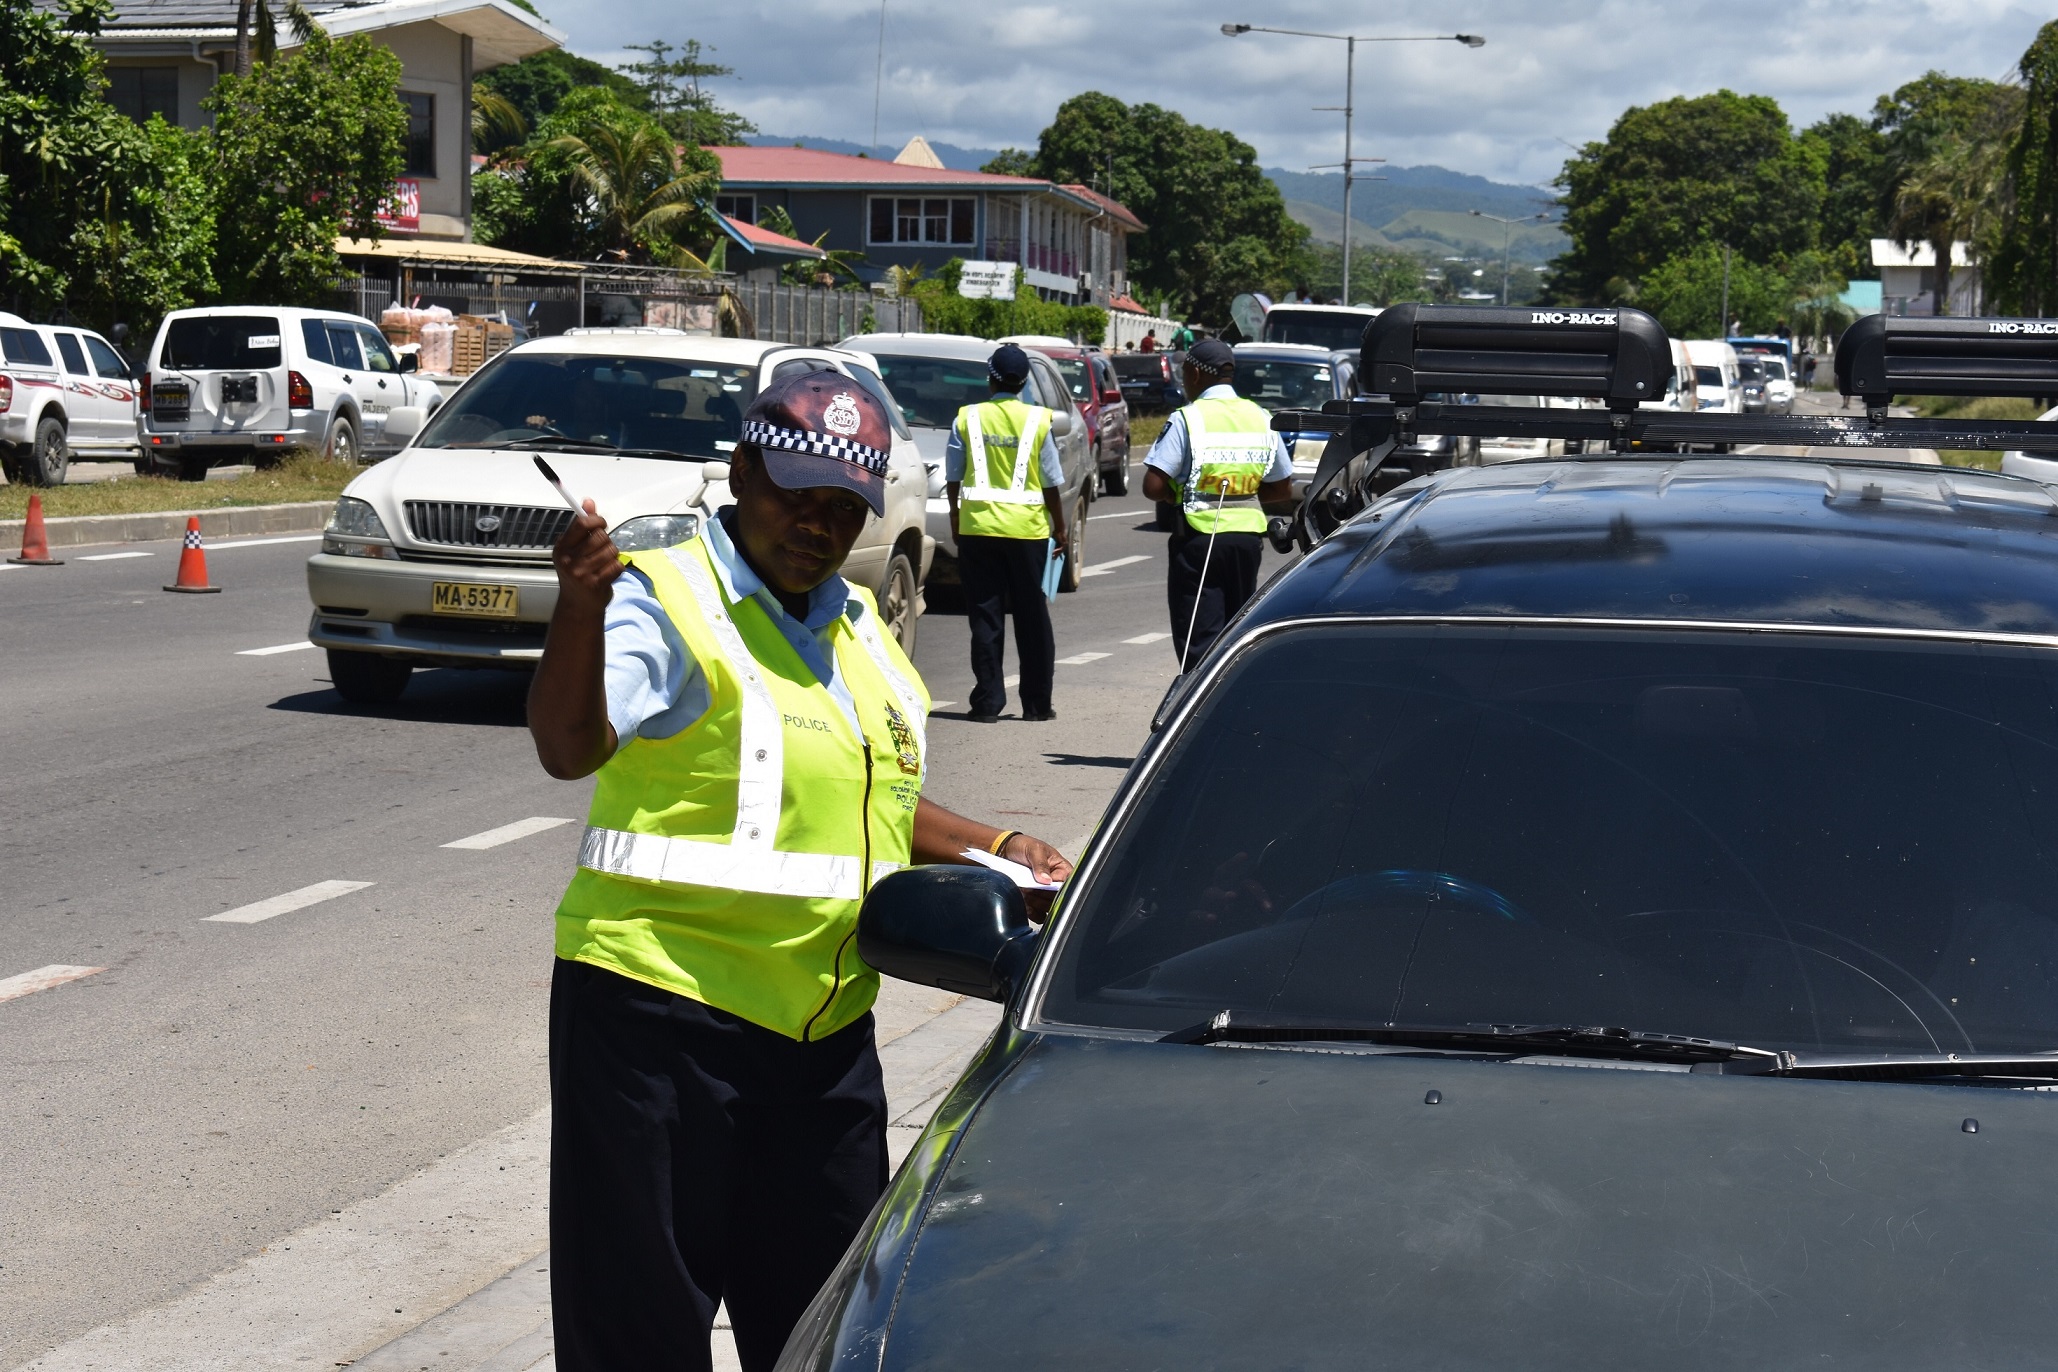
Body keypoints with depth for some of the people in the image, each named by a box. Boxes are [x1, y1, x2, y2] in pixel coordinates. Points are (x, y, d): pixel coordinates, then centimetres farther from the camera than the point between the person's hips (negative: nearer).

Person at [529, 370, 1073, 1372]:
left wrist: (999, 850, 15)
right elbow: (570, 748, -24)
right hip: (662, 1013, -7)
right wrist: (579, 607, -40)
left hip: (827, 1028, 7)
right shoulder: (664, 599, -7)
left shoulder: (860, 632, 16)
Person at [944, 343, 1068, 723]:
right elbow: (1052, 482, 0)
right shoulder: (1037, 420, -3)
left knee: (985, 616, 4)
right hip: (1027, 529, 0)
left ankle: (987, 702, 1)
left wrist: (956, 516, 18)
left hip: (978, 526, 0)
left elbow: (953, 478, 4)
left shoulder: (967, 419, -2)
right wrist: (1060, 526, 11)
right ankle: (1037, 703, 13)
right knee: (1032, 617, 9)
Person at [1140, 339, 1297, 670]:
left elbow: (1153, 487, -14)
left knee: (1199, 642, -5)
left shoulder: (1187, 419, -9)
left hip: (1199, 539, -5)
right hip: (1247, 537, 6)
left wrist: (1181, 490, 6)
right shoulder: (1261, 418, 8)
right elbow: (1283, 489, 13)